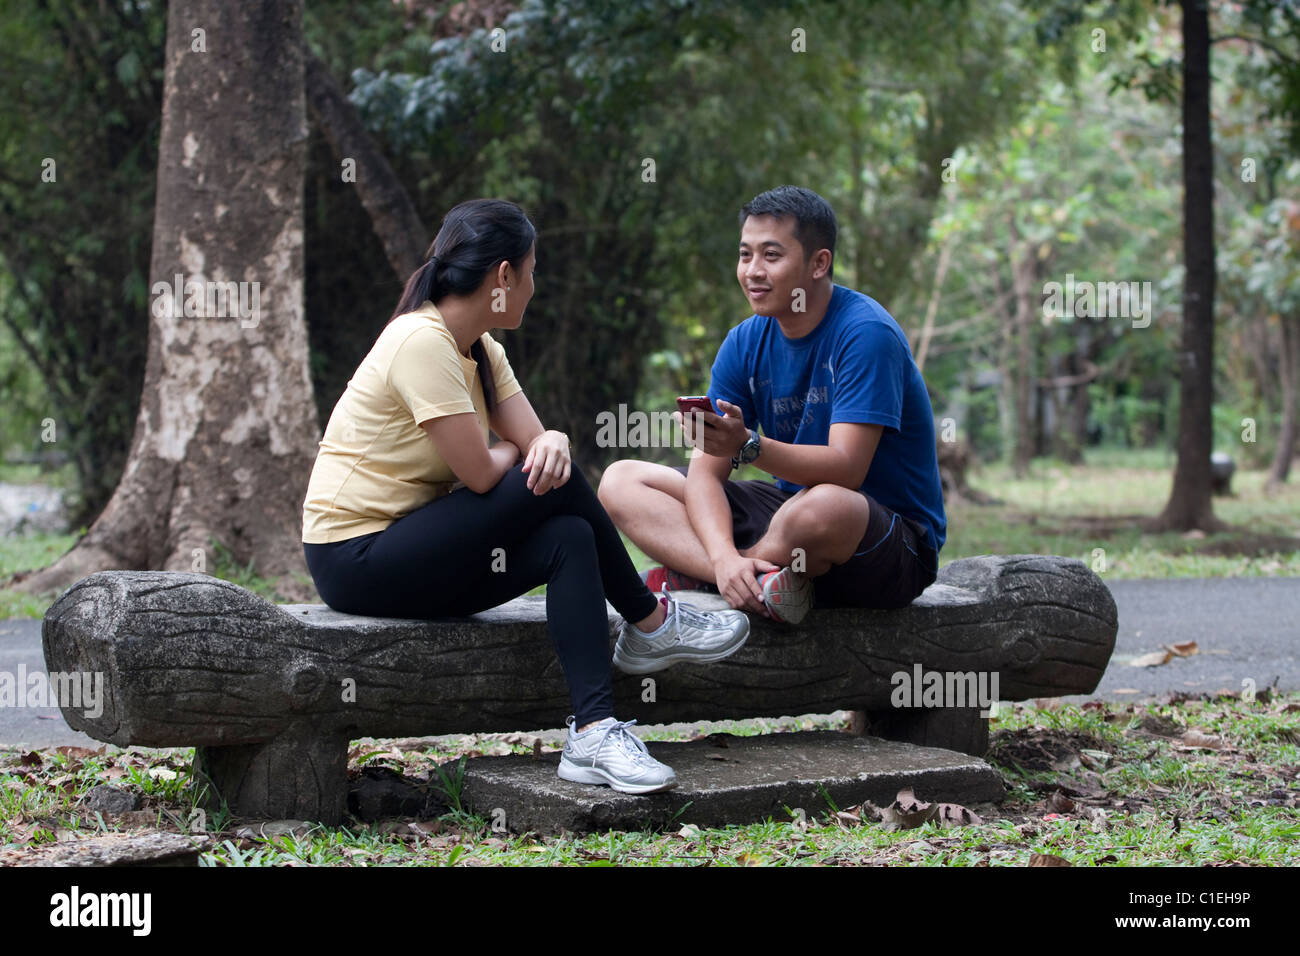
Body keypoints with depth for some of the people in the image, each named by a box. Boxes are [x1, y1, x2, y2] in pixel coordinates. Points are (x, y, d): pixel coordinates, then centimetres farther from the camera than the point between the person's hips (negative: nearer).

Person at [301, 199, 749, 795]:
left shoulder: (479, 350, 12)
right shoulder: (421, 341, -19)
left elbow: (533, 437, 3)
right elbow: (479, 473, -22)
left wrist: (549, 445, -22)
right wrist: (519, 453, 1)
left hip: (407, 553, 9)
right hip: (356, 559, -9)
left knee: (568, 539, -14)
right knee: (553, 488, -17)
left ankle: (594, 734, -20)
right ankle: (651, 623, 2)